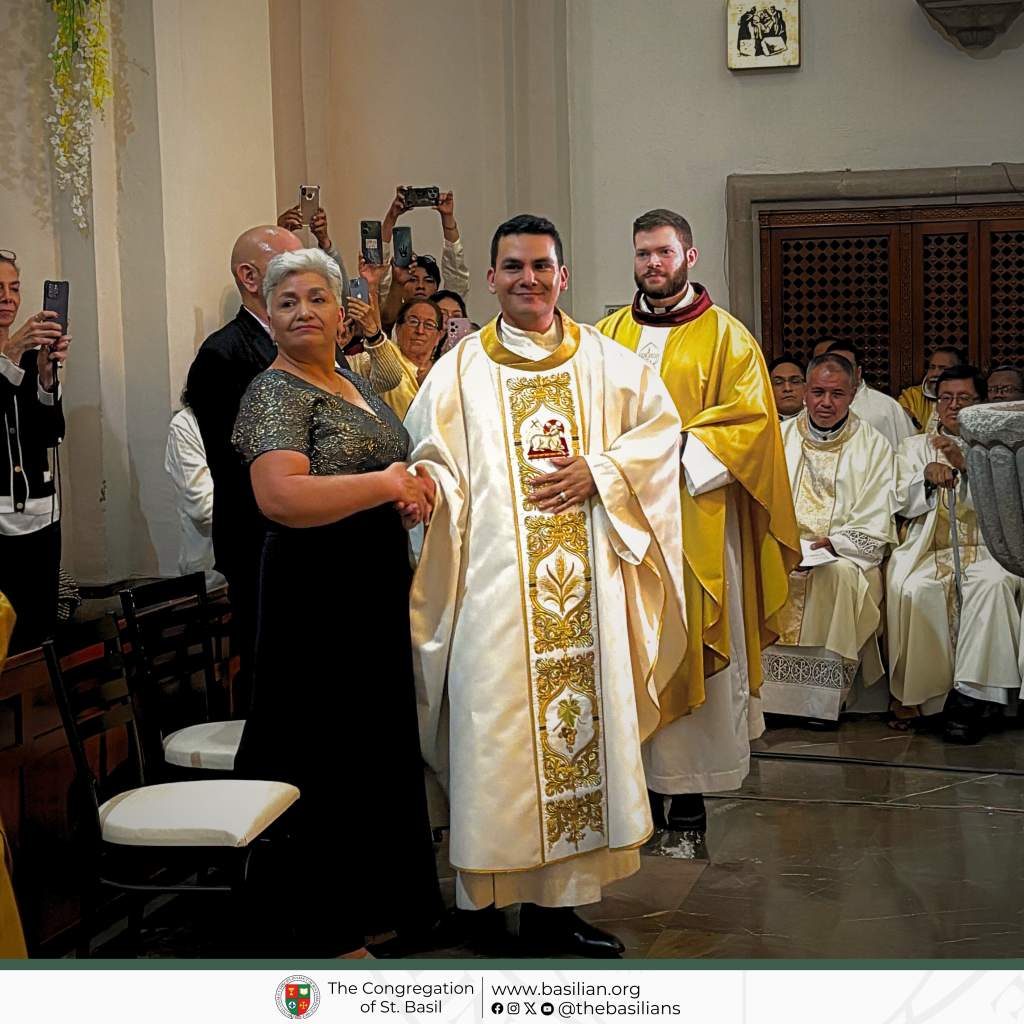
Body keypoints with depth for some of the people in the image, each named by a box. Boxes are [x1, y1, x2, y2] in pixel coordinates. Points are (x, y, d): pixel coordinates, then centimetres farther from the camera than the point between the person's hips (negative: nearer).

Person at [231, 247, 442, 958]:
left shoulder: (360, 385, 15)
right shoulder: (276, 392, -12)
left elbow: (399, 466, 27)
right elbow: (281, 498, -27)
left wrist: (416, 485, 4)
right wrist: (387, 483, -20)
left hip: (381, 587, 9)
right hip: (319, 596, -9)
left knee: (386, 744, 14)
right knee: (332, 749, -1)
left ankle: (380, 901, 28)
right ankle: (332, 930, 11)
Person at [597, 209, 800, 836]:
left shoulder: (725, 336, 5)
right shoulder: (609, 335, 15)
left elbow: (749, 421, -4)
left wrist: (678, 447, -15)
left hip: (695, 515, -3)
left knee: (693, 646, -3)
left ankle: (690, 786, 4)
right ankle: (638, 774, 12)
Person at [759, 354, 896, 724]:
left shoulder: (874, 446, 6)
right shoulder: (780, 437, 13)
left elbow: (874, 526, -1)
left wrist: (832, 544, -19)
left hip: (846, 553, -2)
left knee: (838, 574, -35)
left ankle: (823, 698, -26)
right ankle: (769, 692, -21)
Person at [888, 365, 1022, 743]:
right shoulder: (915, 447, 24)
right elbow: (903, 502, 11)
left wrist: (965, 464, -11)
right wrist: (928, 476, -9)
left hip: (985, 546, -1)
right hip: (928, 549, 1)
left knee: (992, 583, -37)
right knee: (913, 589, -34)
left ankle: (970, 696, -36)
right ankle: (932, 694, -25)